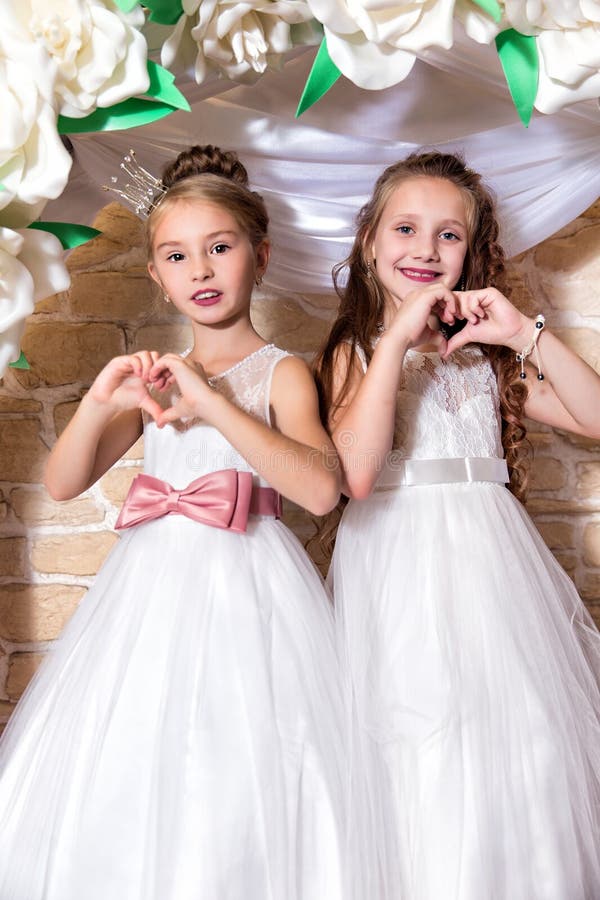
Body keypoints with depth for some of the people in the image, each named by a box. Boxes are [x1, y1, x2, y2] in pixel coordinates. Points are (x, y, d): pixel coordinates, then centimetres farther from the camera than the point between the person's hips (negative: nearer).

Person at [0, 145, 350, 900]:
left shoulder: (280, 373, -3)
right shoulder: (154, 377, 11)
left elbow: (321, 488, -20)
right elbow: (62, 484, 7)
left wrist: (213, 403, -22)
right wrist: (100, 400, -11)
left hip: (245, 586, -5)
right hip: (152, 586, 5)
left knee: (234, 790, -1)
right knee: (132, 773, 10)